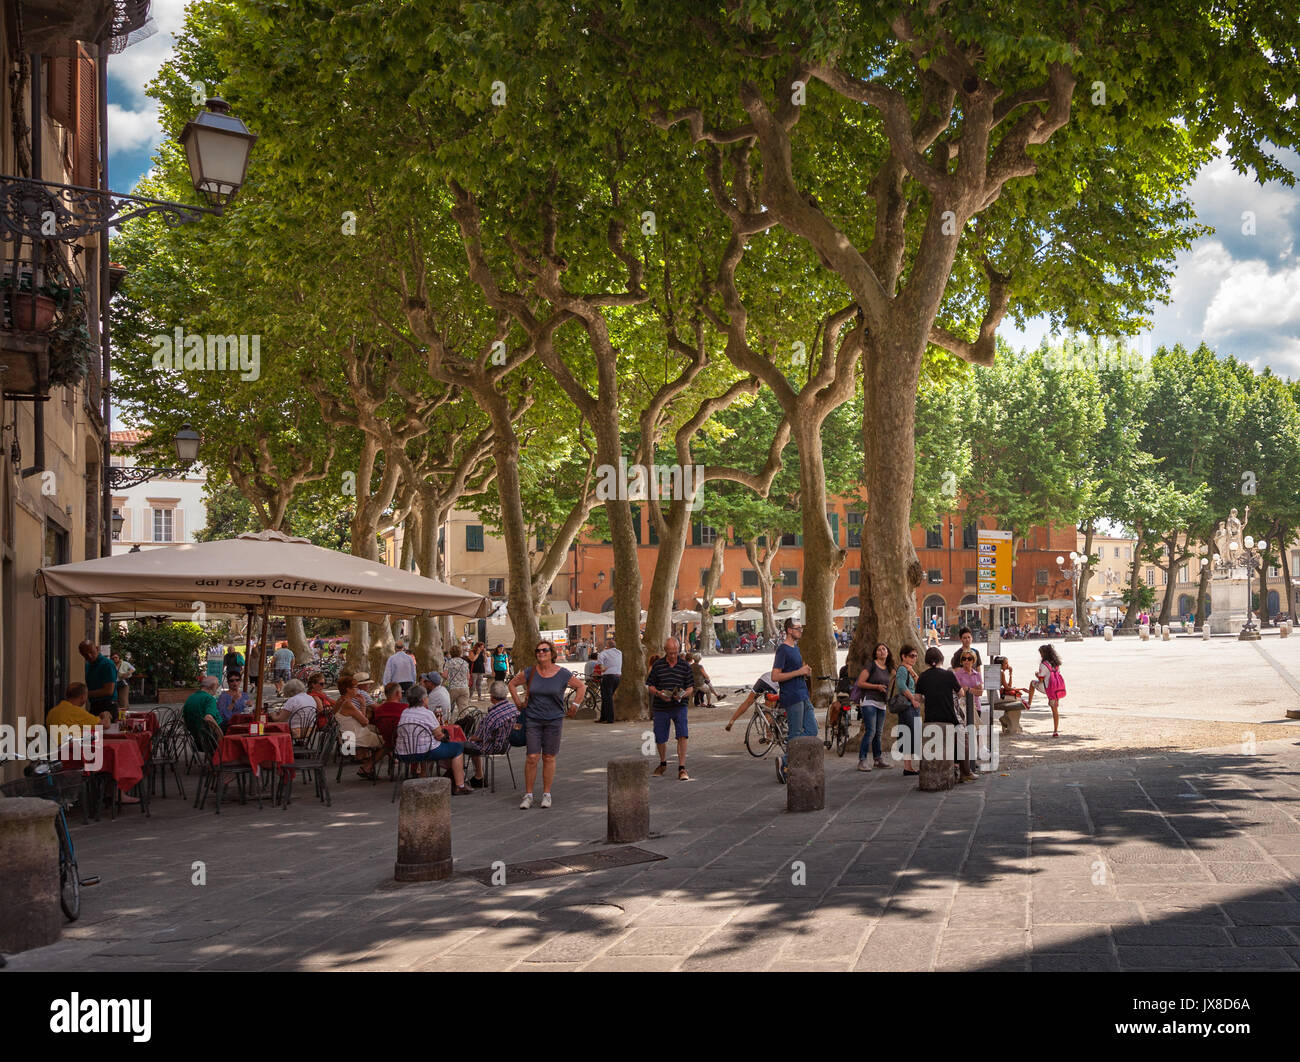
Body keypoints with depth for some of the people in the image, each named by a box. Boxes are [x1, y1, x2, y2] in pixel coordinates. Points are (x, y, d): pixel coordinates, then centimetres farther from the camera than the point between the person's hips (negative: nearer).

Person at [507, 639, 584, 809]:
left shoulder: (562, 674, -4)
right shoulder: (530, 672, -1)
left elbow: (581, 686, 8)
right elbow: (512, 683, 14)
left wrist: (575, 705, 2)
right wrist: (518, 702, 7)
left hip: (554, 720, 0)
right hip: (533, 719, 0)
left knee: (549, 758, 5)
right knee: (532, 758, -6)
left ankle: (546, 794, 15)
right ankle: (528, 795, 2)